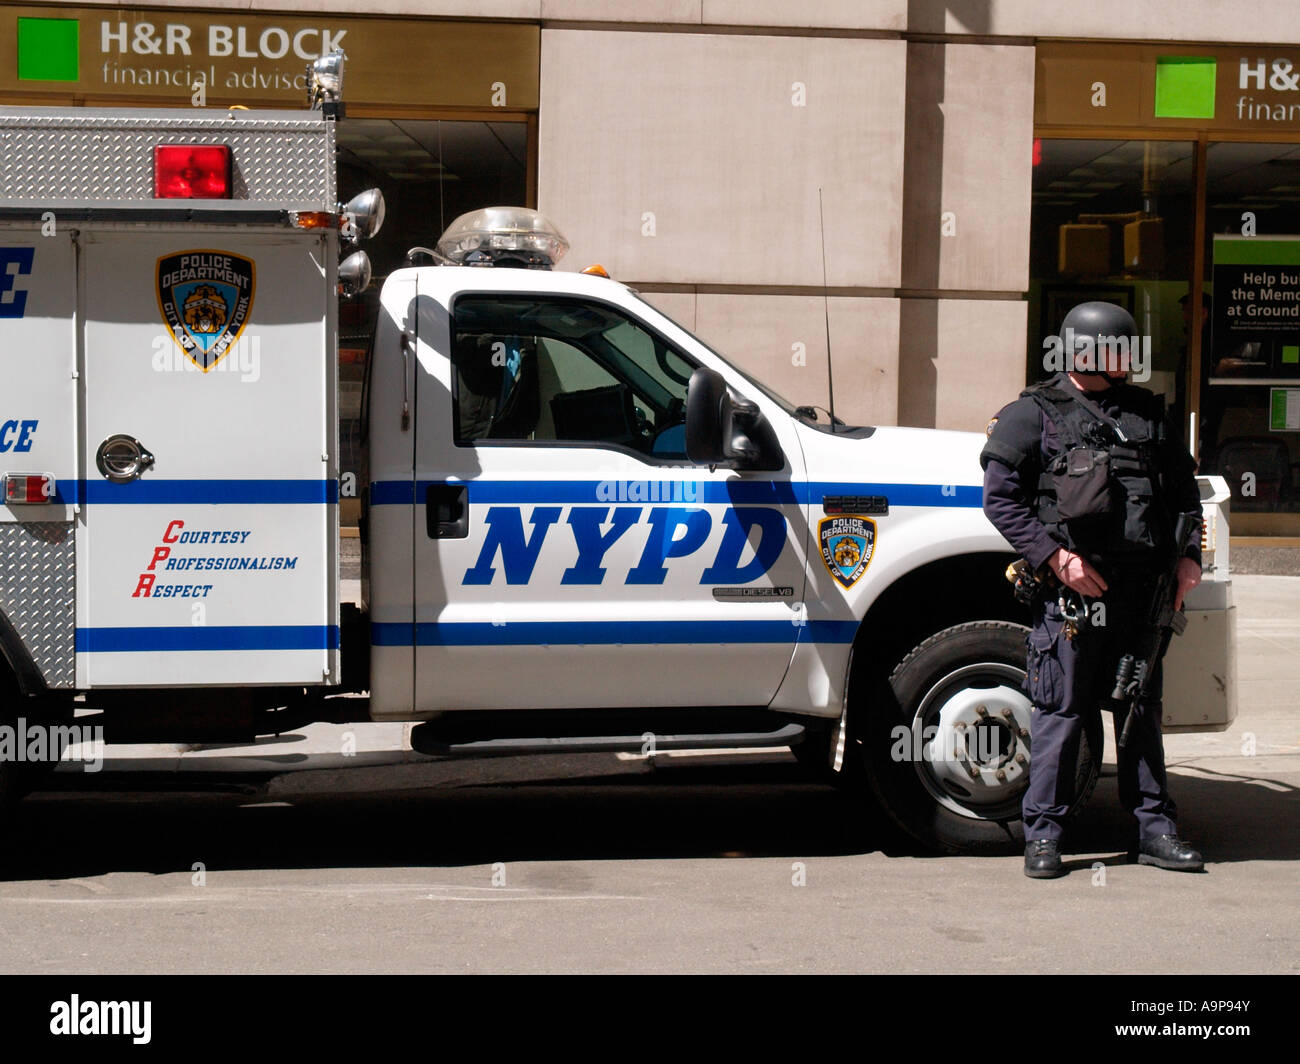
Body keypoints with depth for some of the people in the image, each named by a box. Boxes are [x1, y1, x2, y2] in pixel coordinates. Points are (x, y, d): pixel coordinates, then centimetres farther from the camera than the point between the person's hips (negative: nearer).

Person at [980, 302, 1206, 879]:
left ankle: (1155, 829, 21)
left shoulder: (1150, 415, 16)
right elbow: (1000, 499, -4)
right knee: (1060, 712, -2)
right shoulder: (1035, 414, 2)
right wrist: (1056, 556, -13)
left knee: (1143, 710, 11)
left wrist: (1188, 556, 8)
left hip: (1142, 591, 5)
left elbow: (1185, 493, 23)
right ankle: (1043, 835, 7)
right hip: (1072, 592, -5)